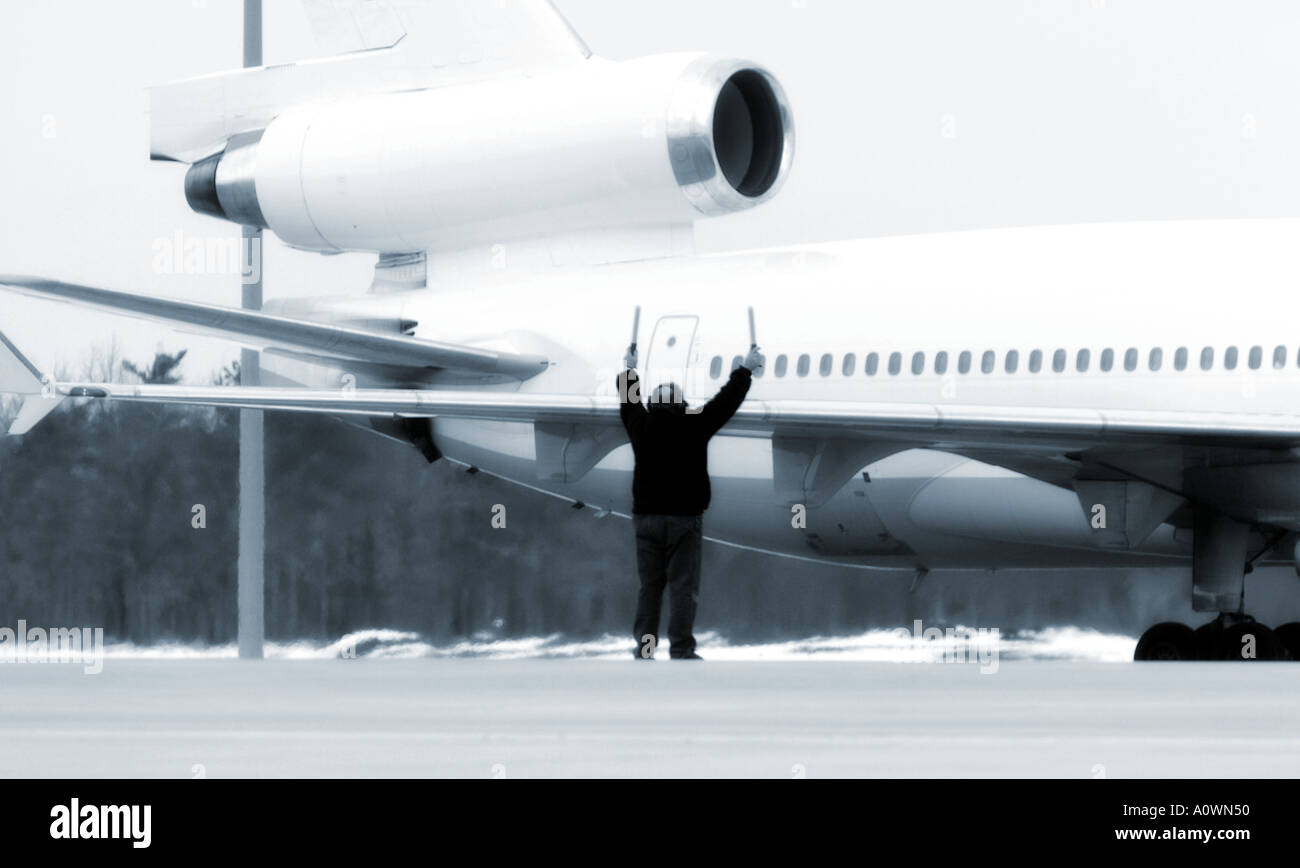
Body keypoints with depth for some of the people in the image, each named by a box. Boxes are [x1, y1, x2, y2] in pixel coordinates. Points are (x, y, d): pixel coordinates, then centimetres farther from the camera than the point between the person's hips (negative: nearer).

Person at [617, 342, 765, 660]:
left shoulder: (642, 426, 2)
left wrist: (630, 370, 41)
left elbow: (628, 401, 22)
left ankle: (644, 647, 8)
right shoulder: (693, 425, -6)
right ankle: (681, 651, -6)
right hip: (684, 516, -3)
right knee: (682, 586, -3)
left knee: (649, 585, 8)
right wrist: (746, 370, 18)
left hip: (646, 516, 3)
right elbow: (726, 401, 4)